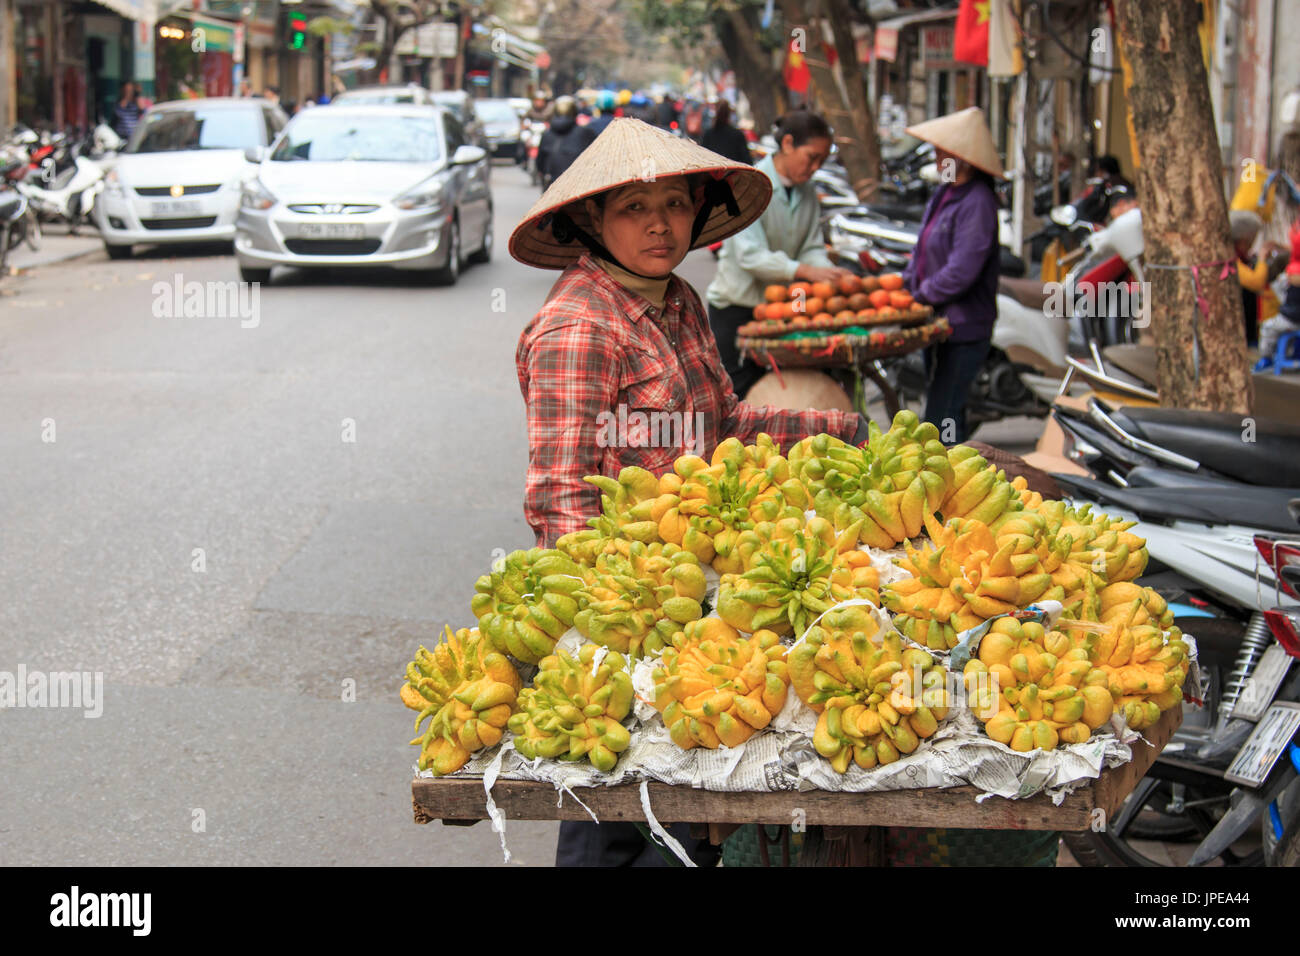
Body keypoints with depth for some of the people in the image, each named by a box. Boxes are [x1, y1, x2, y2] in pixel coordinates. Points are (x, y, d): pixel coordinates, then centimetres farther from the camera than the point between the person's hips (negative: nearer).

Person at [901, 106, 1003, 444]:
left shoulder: (977, 202, -20)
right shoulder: (945, 192, 10)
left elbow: (961, 271, -24)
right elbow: (924, 249, 22)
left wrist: (922, 295, -13)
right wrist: (908, 283, 8)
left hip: (963, 329, -10)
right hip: (941, 321, 10)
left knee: (942, 420, -9)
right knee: (946, 412, 18)